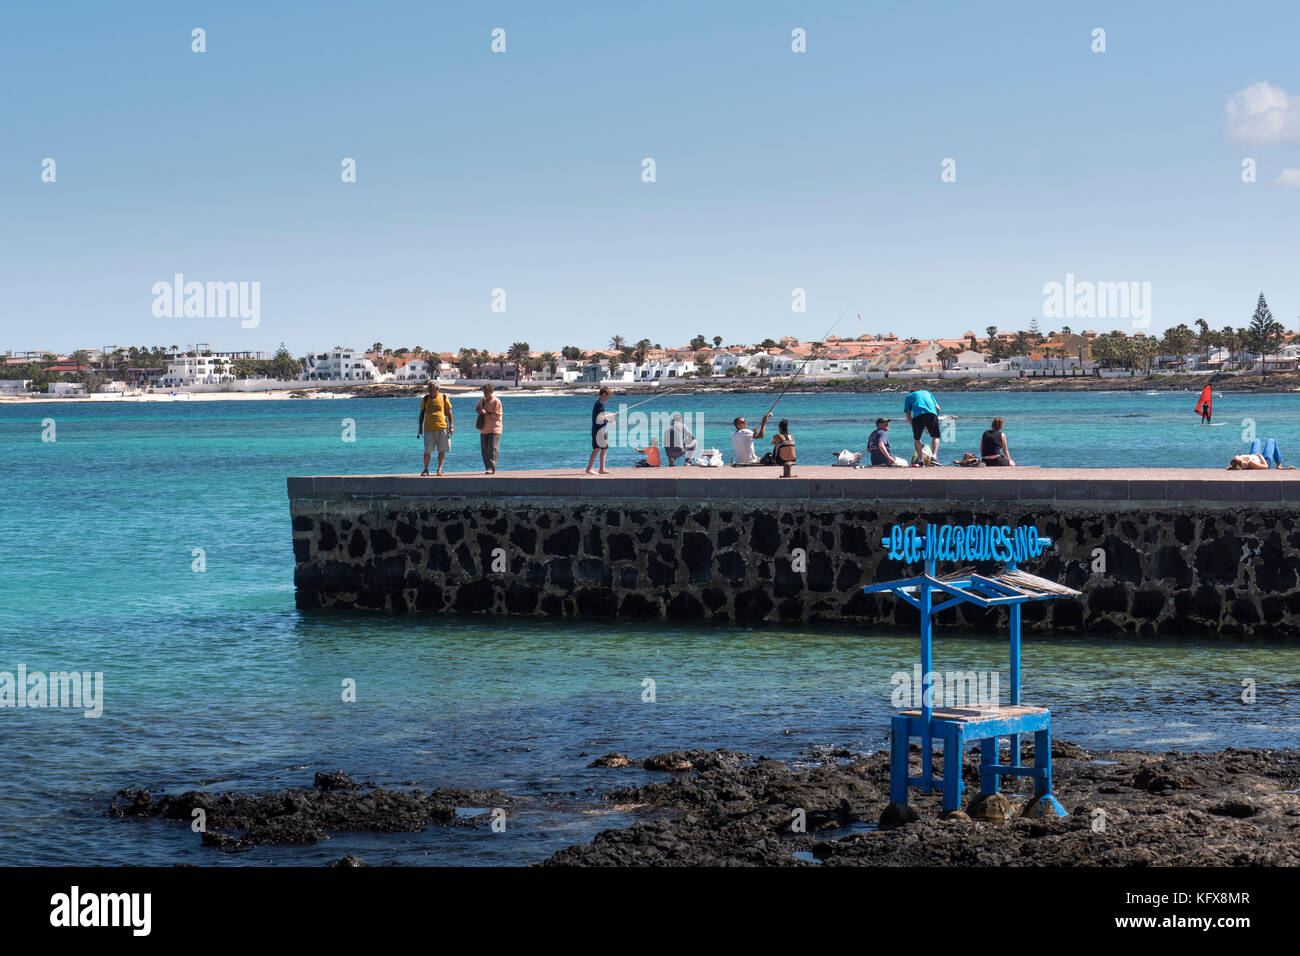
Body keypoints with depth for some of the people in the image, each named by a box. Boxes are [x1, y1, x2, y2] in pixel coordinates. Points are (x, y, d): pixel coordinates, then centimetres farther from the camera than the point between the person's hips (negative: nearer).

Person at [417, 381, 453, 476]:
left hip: (442, 427, 0)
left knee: (442, 450, 2)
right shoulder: (425, 399, 7)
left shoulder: (444, 398, 4)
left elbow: (449, 412, 9)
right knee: (427, 450, -2)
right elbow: (422, 413, 12)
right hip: (429, 428, 0)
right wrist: (420, 426, 7)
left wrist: (451, 425, 1)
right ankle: (426, 470, 9)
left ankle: (439, 469, 13)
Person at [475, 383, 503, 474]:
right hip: (484, 429, 7)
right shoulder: (482, 400, 13)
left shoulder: (496, 401, -7)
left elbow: (497, 415, -12)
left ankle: (491, 468, -20)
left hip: (494, 430, -7)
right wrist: (479, 411, 6)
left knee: (493, 448, -14)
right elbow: (477, 408, 29)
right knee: (484, 449, 6)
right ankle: (488, 468, 14)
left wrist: (486, 413, -17)